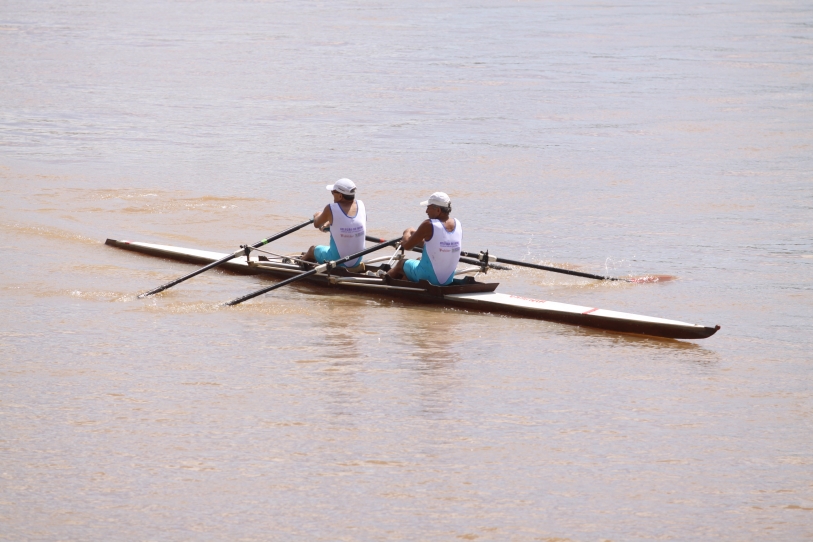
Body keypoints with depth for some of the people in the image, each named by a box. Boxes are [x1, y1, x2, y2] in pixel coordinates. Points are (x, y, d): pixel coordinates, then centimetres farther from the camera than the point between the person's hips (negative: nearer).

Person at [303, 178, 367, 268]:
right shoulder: (361, 205, -5)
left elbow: (316, 224, 0)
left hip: (336, 262, -5)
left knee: (313, 249, 24)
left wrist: (318, 215, 21)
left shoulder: (331, 209, -20)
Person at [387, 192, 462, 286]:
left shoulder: (429, 225, -22)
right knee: (419, 259, 32)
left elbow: (407, 246, -12)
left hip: (428, 278, -6)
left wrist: (407, 233, 8)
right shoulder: (458, 224, -2)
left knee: (401, 263, 21)